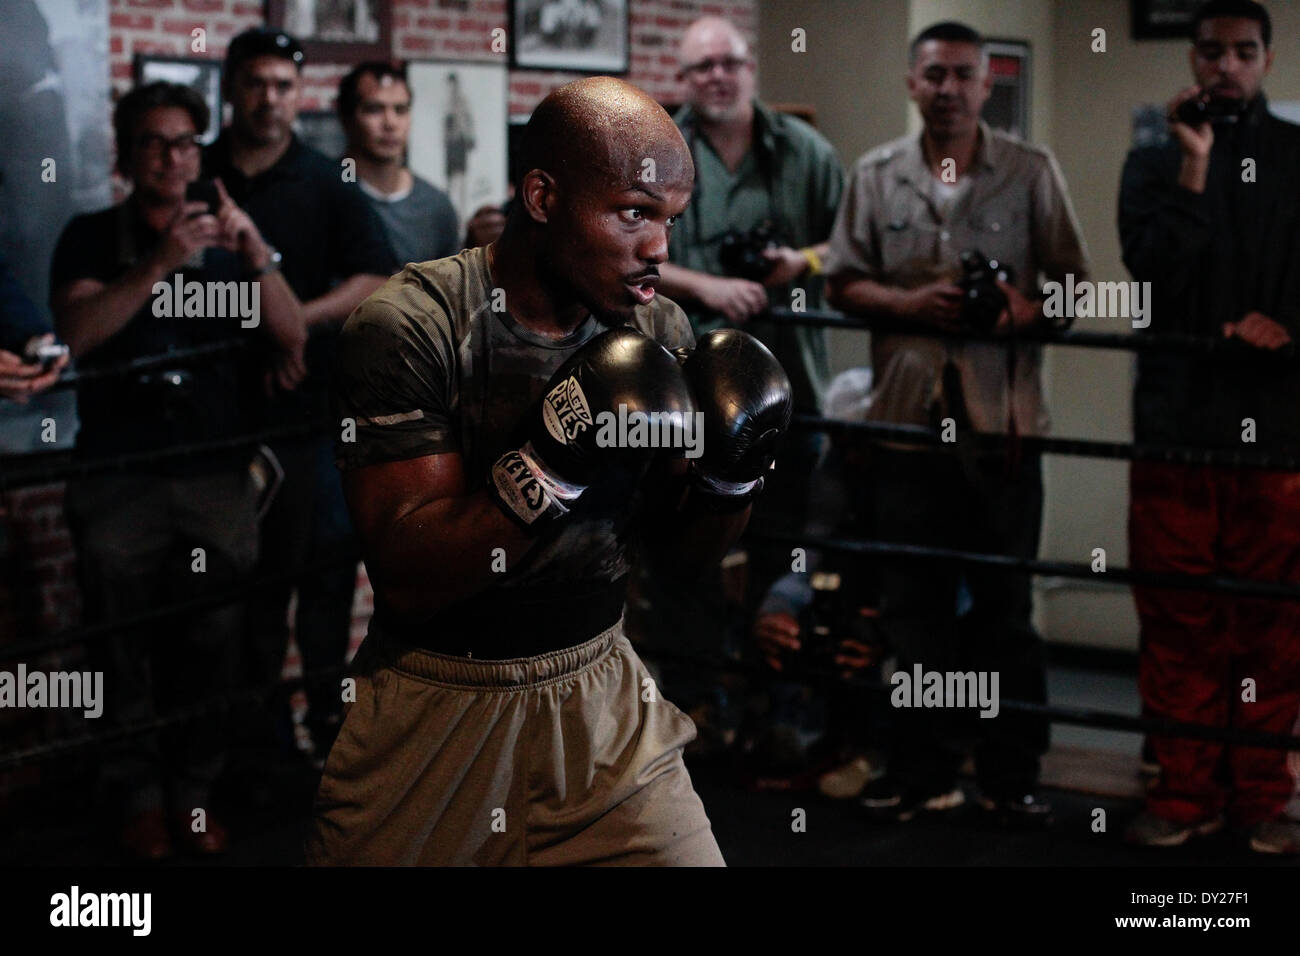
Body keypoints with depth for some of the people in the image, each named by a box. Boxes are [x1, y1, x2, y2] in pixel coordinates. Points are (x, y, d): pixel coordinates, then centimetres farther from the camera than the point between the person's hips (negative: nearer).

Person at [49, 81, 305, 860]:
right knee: (126, 648, 0)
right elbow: (77, 332, -12)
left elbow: (291, 336, 1)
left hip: (218, 475, 2)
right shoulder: (93, 238, 6)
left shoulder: (228, 237, 12)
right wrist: (160, 262, -22)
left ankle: (195, 790, 11)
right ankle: (141, 797, 11)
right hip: (120, 479, -1)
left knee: (211, 647, 0)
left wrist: (256, 254, -14)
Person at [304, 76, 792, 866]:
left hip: (602, 693, 4)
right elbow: (407, 581, -21)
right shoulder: (412, 326, -17)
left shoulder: (659, 331, 0)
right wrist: (548, 468, -33)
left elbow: (687, 554, 9)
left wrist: (734, 475, -11)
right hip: (436, 703, -3)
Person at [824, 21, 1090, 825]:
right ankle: (924, 771, 18)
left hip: (1003, 421, -2)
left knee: (1004, 605, 5)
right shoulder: (876, 177, 8)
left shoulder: (1031, 172, 3)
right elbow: (843, 283, 8)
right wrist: (913, 302, -10)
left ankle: (1012, 774, 15)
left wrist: (1027, 309, -17)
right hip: (908, 418, 2)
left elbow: (1073, 278, 4)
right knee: (914, 605, 8)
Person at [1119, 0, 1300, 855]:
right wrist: (1192, 169, -9)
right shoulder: (1153, 162, 13)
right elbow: (1154, 272, -3)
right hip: (1175, 418, 1)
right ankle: (1187, 792, 10)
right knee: (1177, 621, 3)